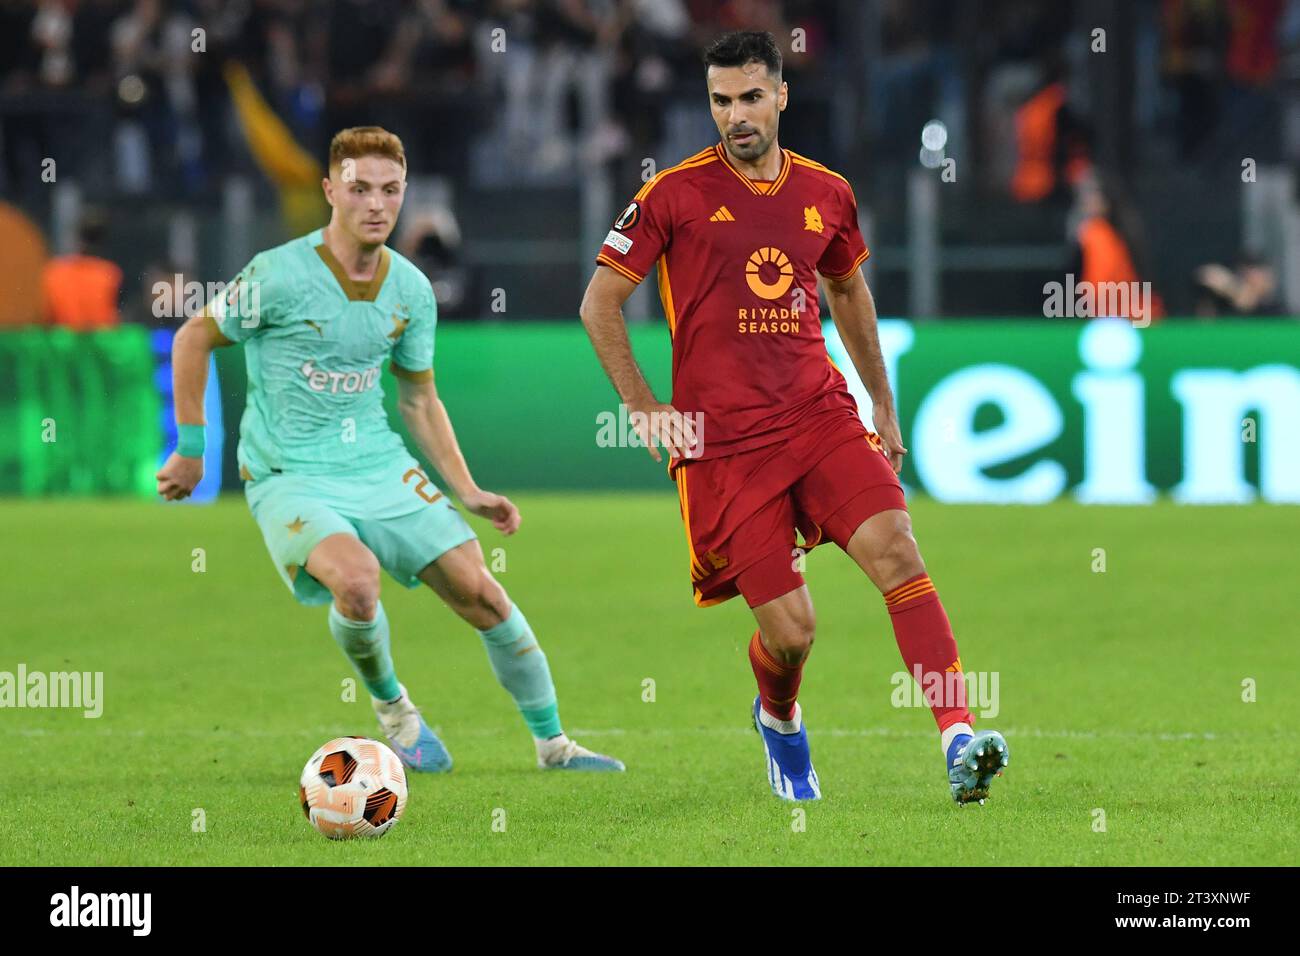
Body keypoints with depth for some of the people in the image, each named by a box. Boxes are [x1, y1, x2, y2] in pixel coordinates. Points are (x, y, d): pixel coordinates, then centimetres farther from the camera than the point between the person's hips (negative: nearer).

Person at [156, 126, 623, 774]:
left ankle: (553, 745, 15)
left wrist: (467, 491, 9)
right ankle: (390, 706, 0)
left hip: (381, 466, 5)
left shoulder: (411, 291, 2)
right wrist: (189, 449, 0)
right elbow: (192, 340, -2)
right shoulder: (279, 275, -15)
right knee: (356, 580, -32)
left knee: (478, 590, -2)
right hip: (290, 477, -5)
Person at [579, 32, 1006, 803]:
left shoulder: (826, 194, 9)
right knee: (790, 631, -6)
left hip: (820, 416, 3)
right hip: (724, 444, -3)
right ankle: (779, 719, 31)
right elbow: (600, 304, 4)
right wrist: (644, 410, -2)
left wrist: (885, 406, 27)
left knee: (895, 546, -23)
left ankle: (959, 738, -29)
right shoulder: (677, 194, -2)